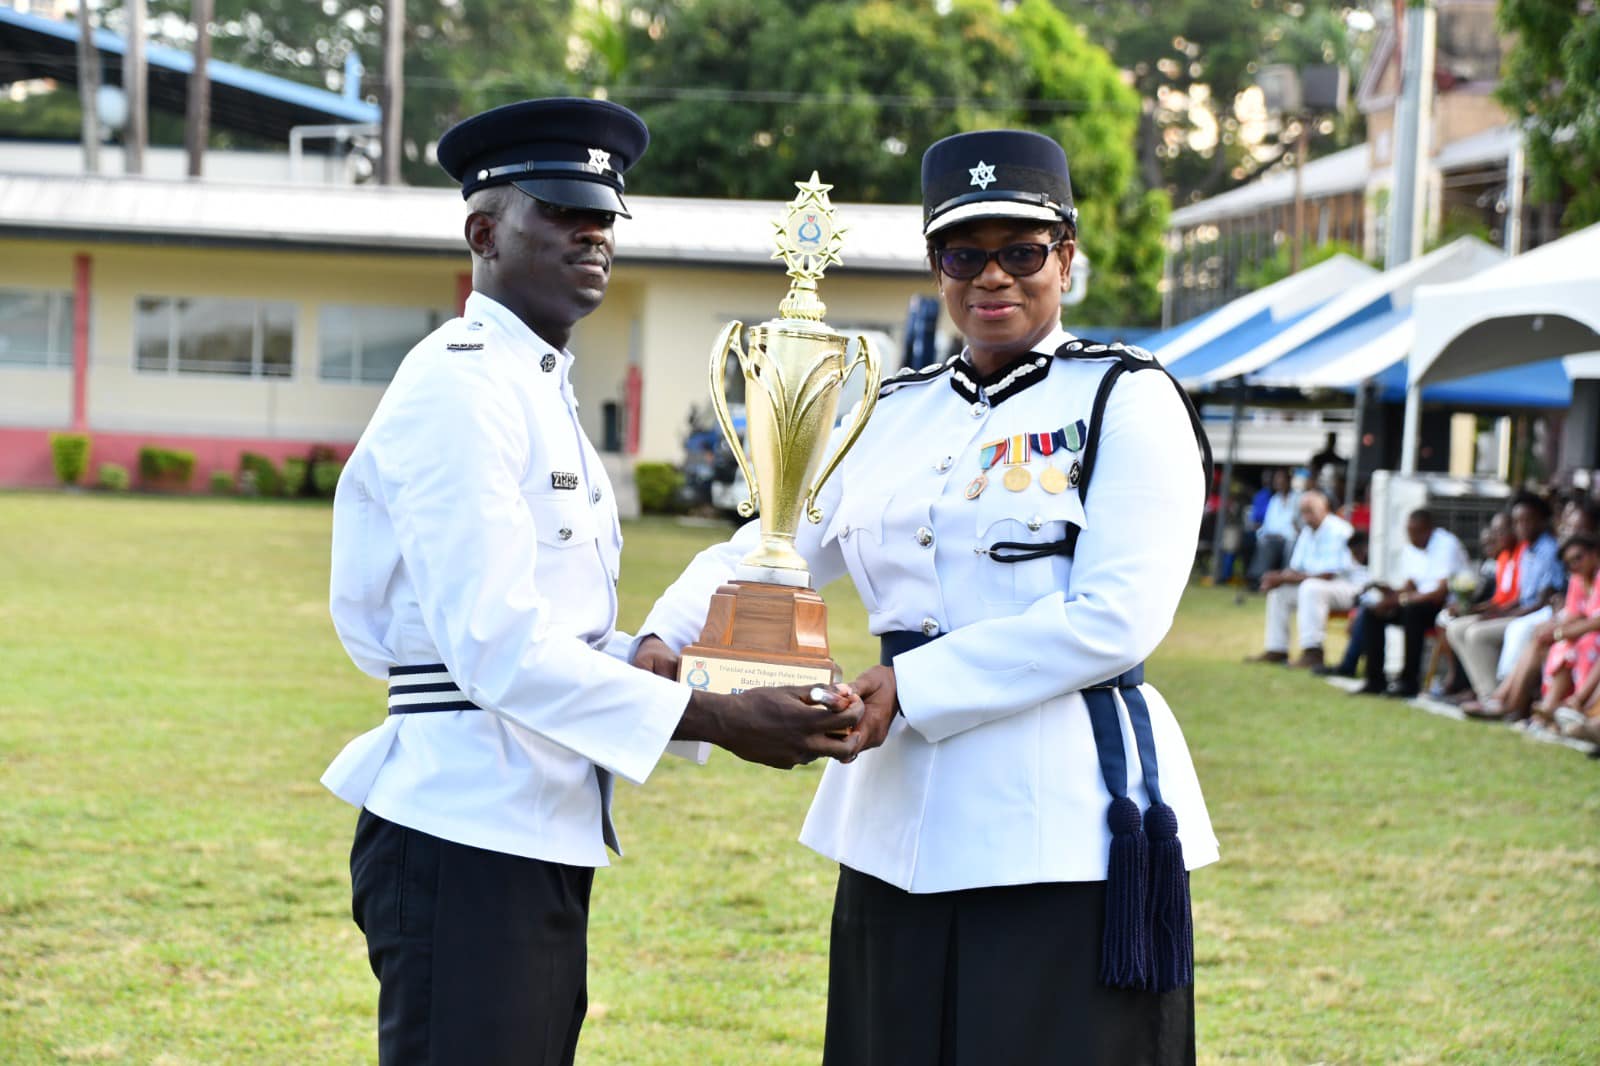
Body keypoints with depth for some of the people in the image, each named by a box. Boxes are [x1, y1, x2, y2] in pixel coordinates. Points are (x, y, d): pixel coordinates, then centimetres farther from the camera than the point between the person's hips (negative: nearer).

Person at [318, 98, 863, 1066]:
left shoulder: (546, 393, 18)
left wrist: (748, 694, 1)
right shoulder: (458, 387, -12)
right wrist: (718, 720, -20)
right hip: (468, 838, -10)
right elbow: (497, 646, -21)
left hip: (541, 838, 10)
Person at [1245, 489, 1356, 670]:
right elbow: (1295, 568, 14)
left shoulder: (1336, 531, -19)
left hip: (1349, 589, -10)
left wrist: (1285, 577, -20)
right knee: (1279, 592, 7)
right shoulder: (1308, 531, 10)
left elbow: (1327, 575, -24)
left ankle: (1313, 653, -36)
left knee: (1310, 587, -35)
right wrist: (1278, 577, -11)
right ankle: (1277, 650, 7)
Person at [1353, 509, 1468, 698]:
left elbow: (1442, 591, -25)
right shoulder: (1410, 548, 7)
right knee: (1373, 613, -8)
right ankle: (1376, 680, -9)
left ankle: (1409, 682, -30)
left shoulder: (1447, 545, -18)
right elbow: (1409, 586, 10)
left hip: (1450, 605, -8)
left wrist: (1401, 599, -24)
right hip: (1420, 601, 8)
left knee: (1412, 611, -36)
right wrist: (1392, 593, -13)